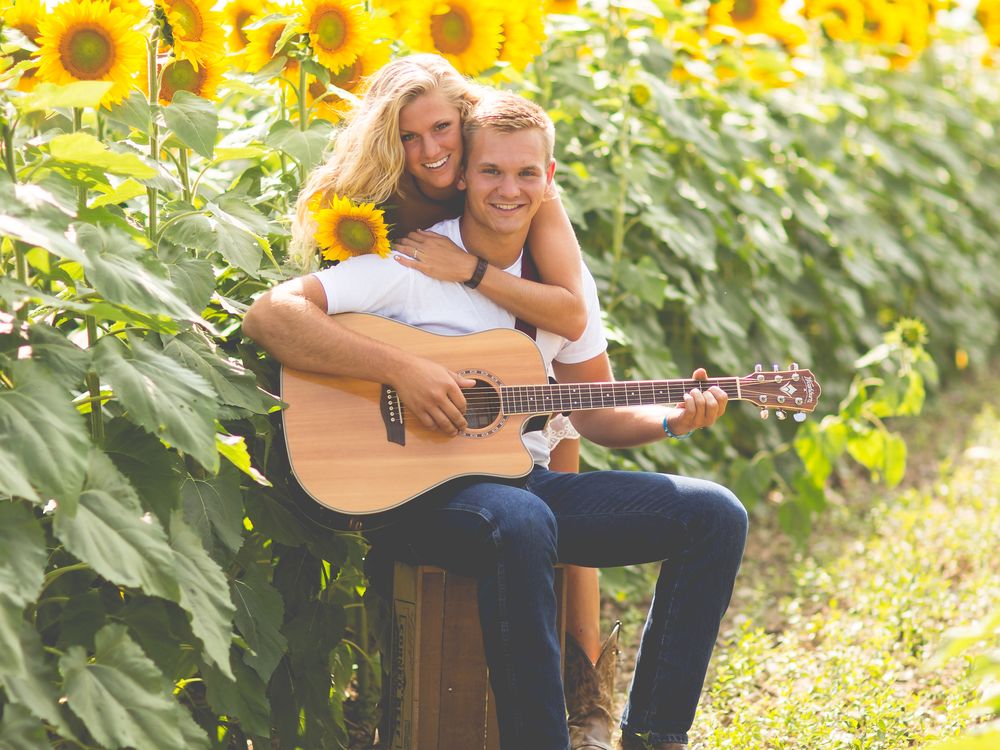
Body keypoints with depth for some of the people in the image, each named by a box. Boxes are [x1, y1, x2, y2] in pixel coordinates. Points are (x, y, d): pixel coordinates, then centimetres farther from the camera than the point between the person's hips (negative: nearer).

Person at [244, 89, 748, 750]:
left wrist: (672, 419, -3)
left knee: (715, 515, -7)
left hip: (528, 479, 7)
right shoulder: (409, 266, -7)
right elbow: (269, 315, -18)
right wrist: (401, 369, -24)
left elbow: (598, 416, 18)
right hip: (421, 493, -6)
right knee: (520, 523, -41)